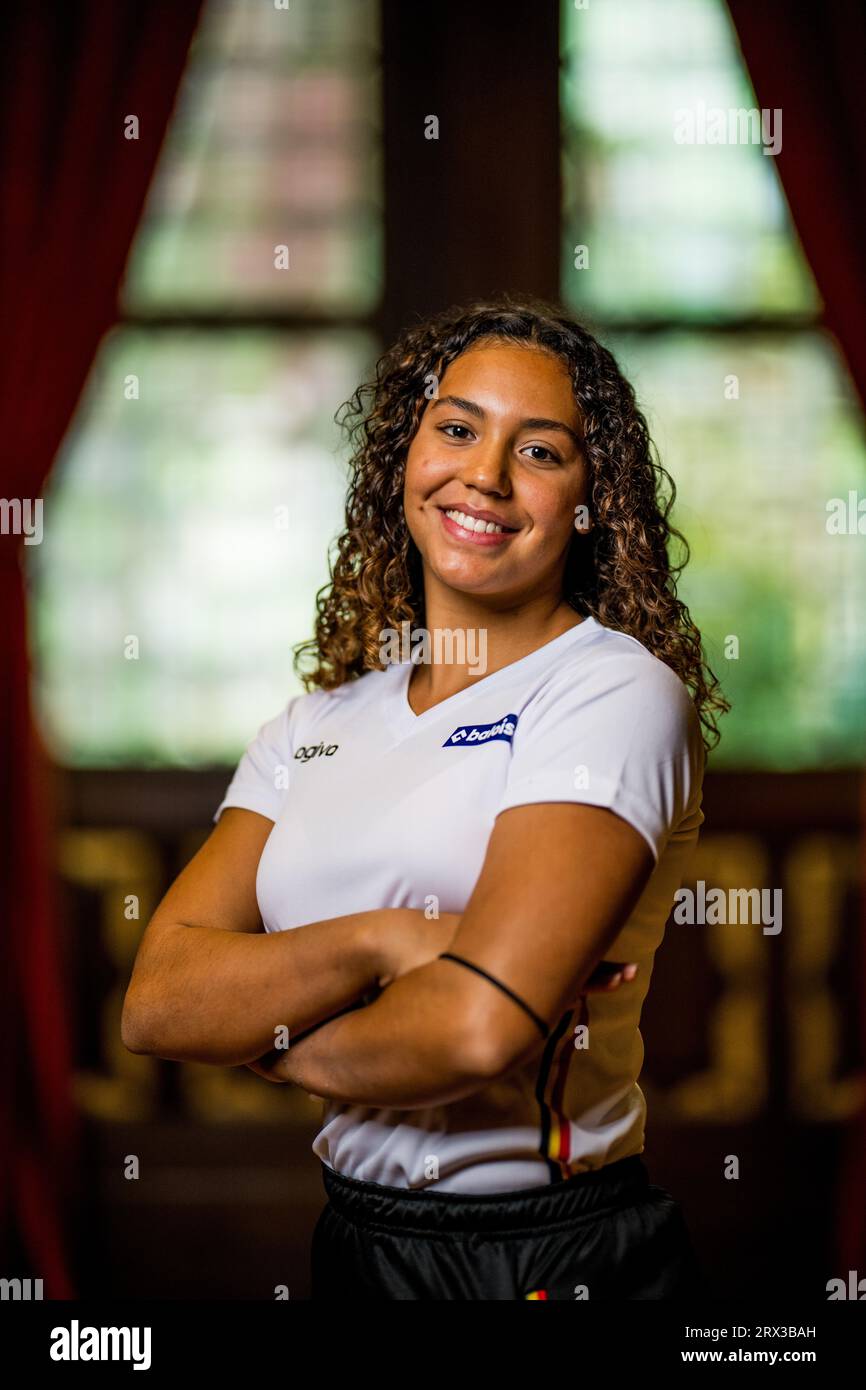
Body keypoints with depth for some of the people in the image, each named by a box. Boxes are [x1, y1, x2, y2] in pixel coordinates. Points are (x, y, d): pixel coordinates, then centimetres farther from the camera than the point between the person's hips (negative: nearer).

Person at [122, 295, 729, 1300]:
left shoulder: (618, 691, -12)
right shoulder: (317, 723, 6)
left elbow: (482, 1027, -24)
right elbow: (155, 1001, -5)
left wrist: (266, 1038, -7)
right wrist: (377, 942, -21)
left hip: (563, 1254, -5)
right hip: (353, 1245, 5)